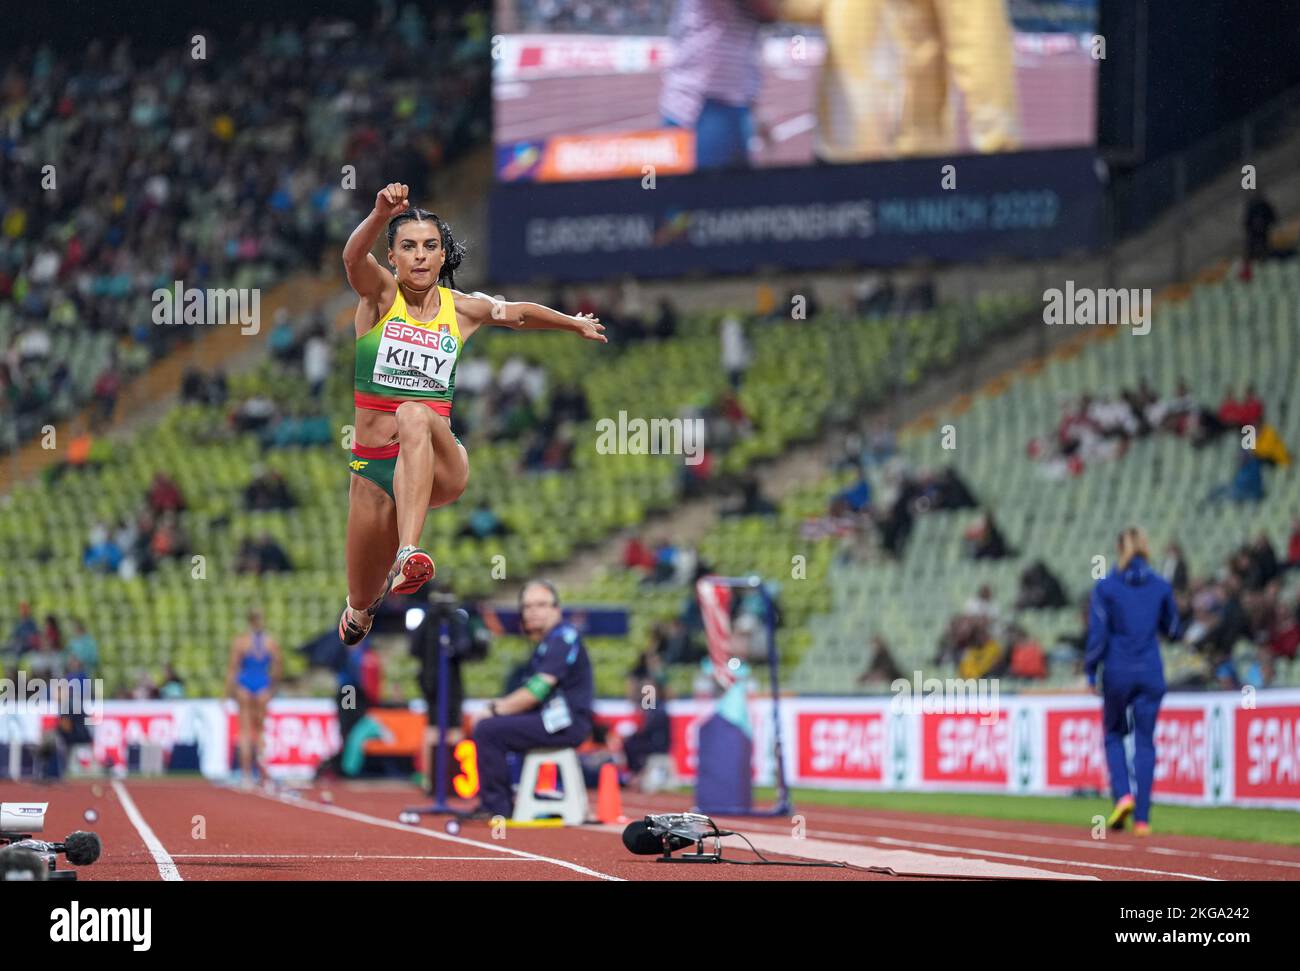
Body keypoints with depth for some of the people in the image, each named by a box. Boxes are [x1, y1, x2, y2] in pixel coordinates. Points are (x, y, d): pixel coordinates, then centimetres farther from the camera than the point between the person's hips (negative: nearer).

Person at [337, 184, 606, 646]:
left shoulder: (463, 309, 6)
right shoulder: (380, 294, -1)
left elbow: (520, 313, 26)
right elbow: (354, 255, -23)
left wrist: (576, 324, 40)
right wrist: (381, 213, -44)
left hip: (441, 467, -1)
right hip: (372, 466, 1)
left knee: (414, 416, -37)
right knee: (363, 601, 8)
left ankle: (407, 555, -52)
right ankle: (360, 609, 50)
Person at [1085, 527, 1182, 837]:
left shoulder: (1106, 586, -5)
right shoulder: (1161, 586, 1)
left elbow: (1097, 633, -8)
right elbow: (1173, 631, 10)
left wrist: (1090, 672, 0)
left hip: (1117, 672, -1)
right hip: (1150, 672, 1)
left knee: (1113, 734, 17)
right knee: (1145, 741, 5)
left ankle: (1122, 794, -5)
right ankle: (1142, 818, -1)